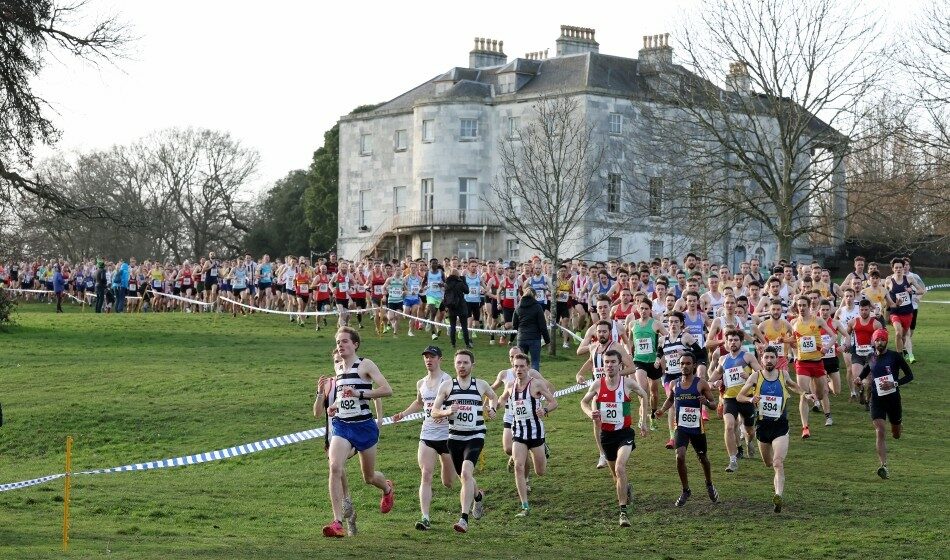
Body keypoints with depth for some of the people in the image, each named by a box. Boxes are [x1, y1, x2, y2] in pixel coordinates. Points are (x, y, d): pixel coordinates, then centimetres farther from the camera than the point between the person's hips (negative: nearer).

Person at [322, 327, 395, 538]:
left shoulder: (365, 365, -7)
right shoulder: (339, 371, 13)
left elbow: (387, 390, -17)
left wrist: (359, 393, -24)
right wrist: (334, 406, 12)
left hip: (364, 426, -4)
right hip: (341, 426, 4)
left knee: (369, 477, 12)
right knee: (335, 468, -20)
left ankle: (388, 488, 50)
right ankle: (337, 522, -22)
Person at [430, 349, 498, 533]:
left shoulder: (481, 385, 4)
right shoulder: (447, 386, 3)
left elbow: (494, 397, 25)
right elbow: (434, 411, 2)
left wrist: (492, 408, 4)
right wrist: (446, 412, -19)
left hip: (475, 437, -3)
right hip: (455, 437, 3)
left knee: (466, 472, -23)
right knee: (464, 476, 15)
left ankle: (464, 519, -27)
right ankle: (478, 496, 52)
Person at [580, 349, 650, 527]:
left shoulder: (628, 383, -9)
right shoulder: (597, 385, -4)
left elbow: (645, 396, 9)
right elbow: (584, 402, 12)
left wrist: (643, 422, 10)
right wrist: (590, 413, -11)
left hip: (624, 433, -4)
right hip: (606, 434, 4)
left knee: (620, 469, -23)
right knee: (615, 473, 17)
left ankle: (623, 511, -21)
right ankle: (626, 488, 53)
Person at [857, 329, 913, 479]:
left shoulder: (895, 356, -6)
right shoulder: (871, 359, 4)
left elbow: (910, 375, -4)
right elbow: (866, 371, 25)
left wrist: (894, 384, -19)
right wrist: (859, 379, 3)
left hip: (893, 398, -1)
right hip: (877, 400, 1)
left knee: (896, 435, 17)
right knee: (880, 432, -17)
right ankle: (884, 466, -22)